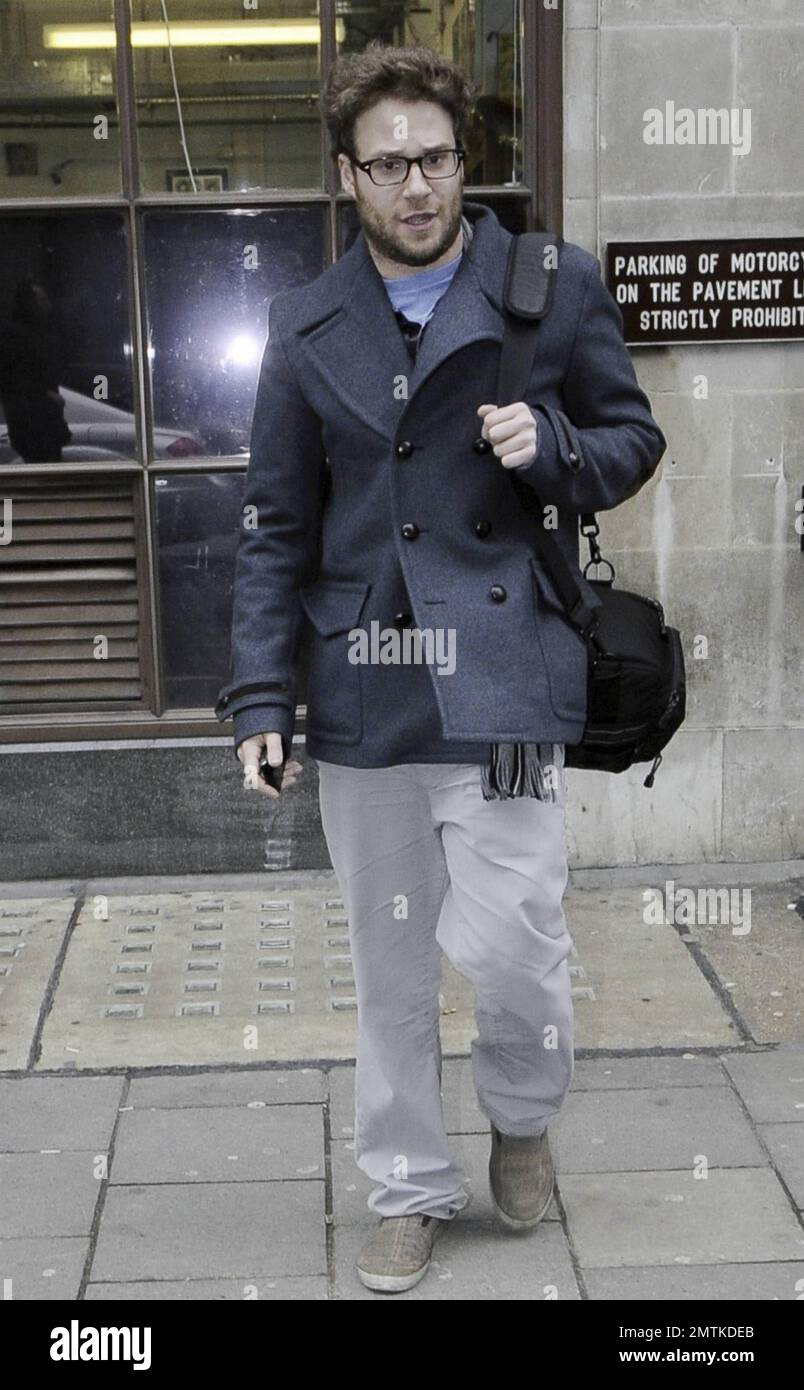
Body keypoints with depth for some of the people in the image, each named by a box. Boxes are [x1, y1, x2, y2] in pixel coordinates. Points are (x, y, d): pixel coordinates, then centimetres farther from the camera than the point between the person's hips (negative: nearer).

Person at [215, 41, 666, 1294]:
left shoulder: (558, 288, 2)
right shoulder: (307, 326, 7)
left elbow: (633, 439, 11)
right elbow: (276, 526, 8)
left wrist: (556, 447, -12)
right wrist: (261, 694, 1)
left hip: (502, 676, -2)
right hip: (360, 691, 3)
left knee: (509, 943, -6)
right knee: (388, 967, 11)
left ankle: (523, 1118, 29)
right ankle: (411, 1190, 30)